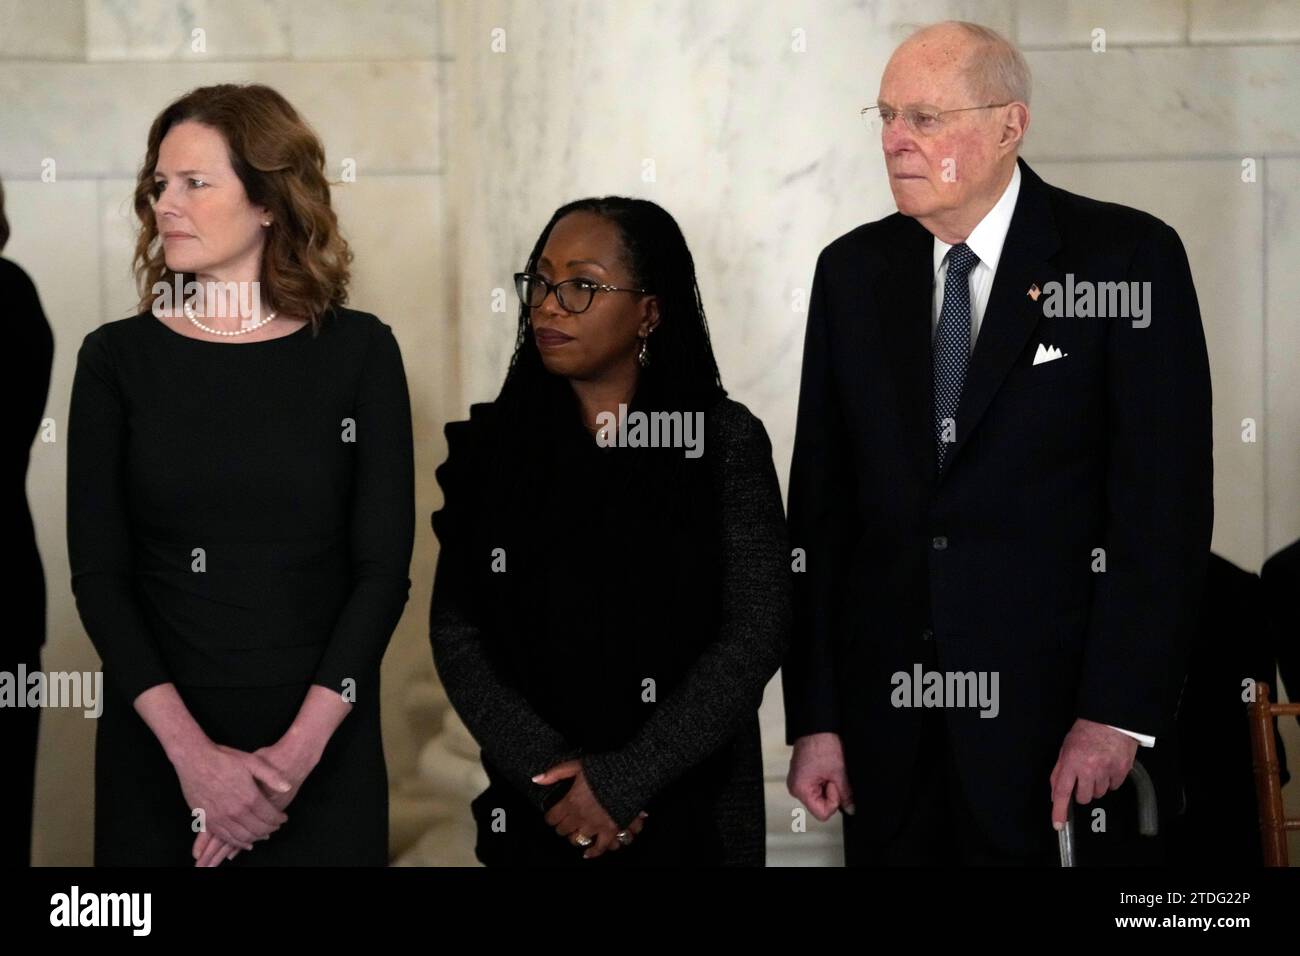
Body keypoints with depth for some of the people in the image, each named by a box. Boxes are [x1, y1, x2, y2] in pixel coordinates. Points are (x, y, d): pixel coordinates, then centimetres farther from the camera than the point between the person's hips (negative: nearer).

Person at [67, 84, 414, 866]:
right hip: (157, 746, 1)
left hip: (325, 748, -1)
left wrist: (298, 748, -15)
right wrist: (190, 750, -16)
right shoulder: (118, 359, 0)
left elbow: (383, 569, -5)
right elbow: (99, 575, -4)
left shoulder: (359, 352, -2)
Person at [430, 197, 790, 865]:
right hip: (536, 813, 2)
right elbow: (455, 627, -2)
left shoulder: (725, 441, -5)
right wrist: (548, 771, -14)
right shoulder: (494, 444, 1)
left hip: (692, 814, -2)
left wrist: (624, 781, -16)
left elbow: (757, 629, -11)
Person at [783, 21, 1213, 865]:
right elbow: (820, 501, 5)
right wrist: (814, 717, 1)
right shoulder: (852, 271, 7)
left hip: (1054, 698, -3)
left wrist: (1119, 710, -14)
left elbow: (1166, 499, -8)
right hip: (883, 703, 4)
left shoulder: (1129, 257, -5)